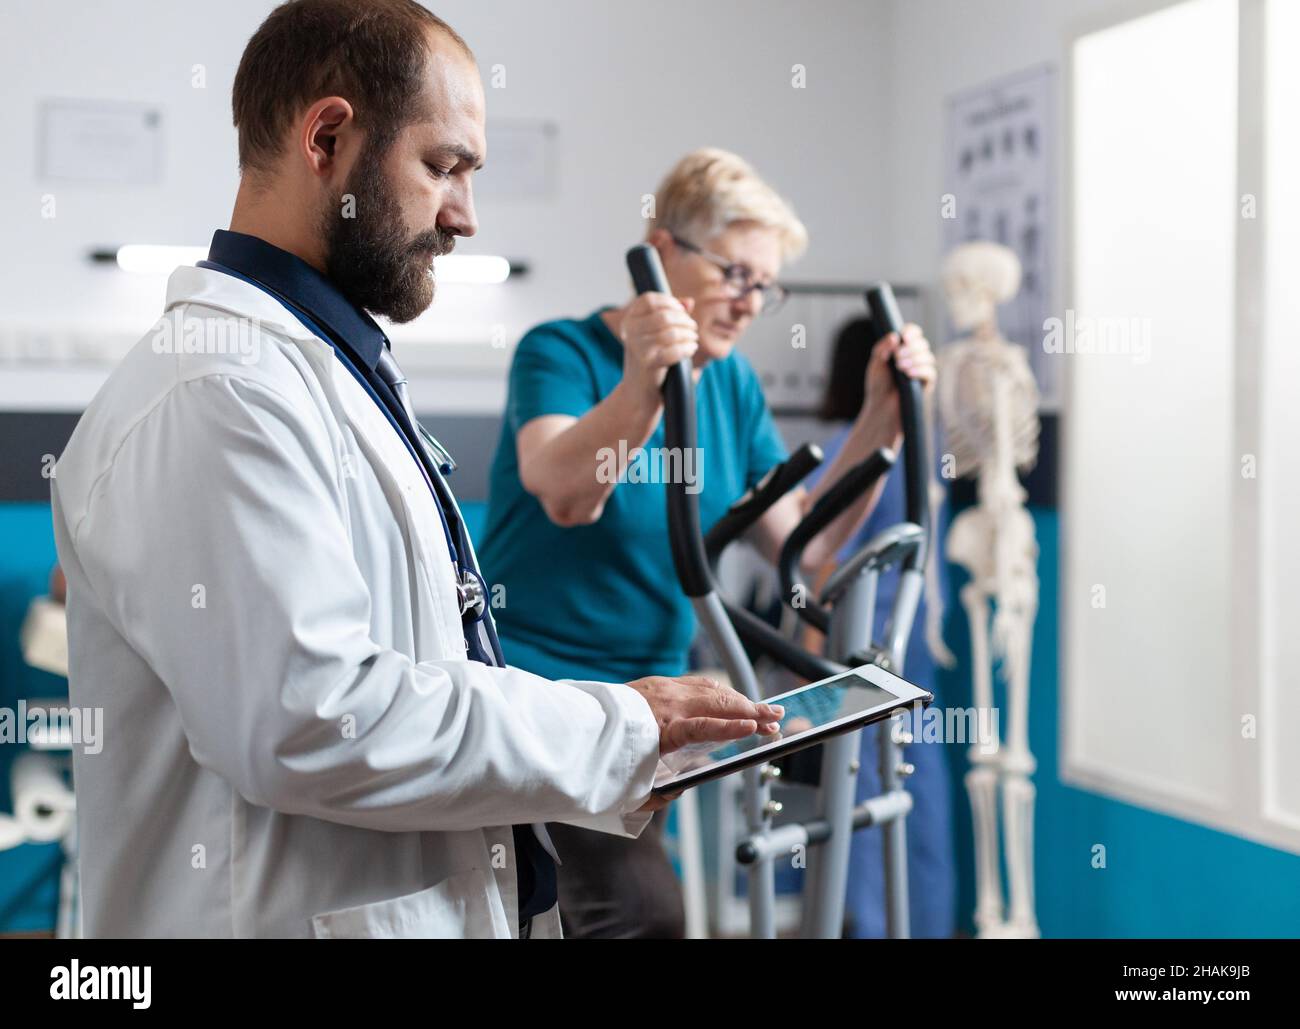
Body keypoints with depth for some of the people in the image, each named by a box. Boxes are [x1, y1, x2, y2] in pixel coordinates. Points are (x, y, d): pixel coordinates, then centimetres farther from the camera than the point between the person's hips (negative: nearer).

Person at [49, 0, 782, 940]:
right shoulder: (216, 395, -18)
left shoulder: (332, 370, 15)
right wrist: (617, 734, -18)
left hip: (441, 906, 9)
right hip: (301, 913, -9)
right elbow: (306, 718, -26)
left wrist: (624, 767, 5)